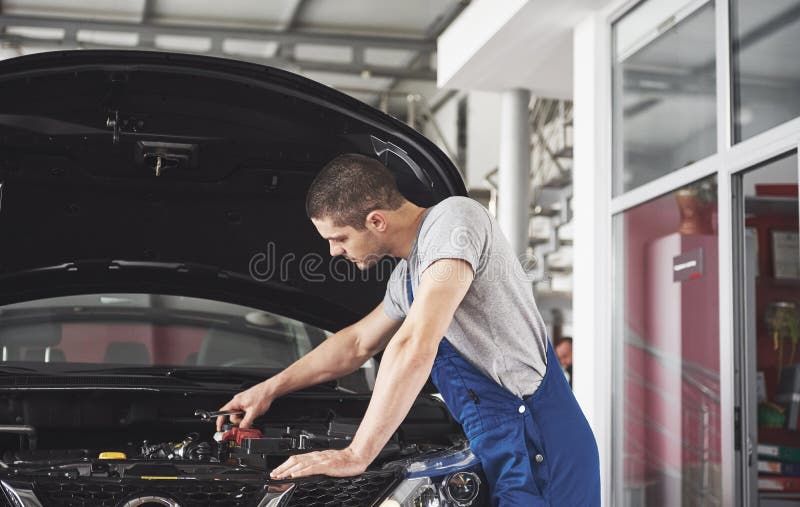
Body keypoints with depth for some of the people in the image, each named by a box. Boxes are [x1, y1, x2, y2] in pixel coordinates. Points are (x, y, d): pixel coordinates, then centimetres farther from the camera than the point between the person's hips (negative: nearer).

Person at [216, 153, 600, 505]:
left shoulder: (452, 221, -14)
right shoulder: (407, 277, 17)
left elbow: (415, 348, -22)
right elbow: (356, 344, 34)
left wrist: (356, 456, -20)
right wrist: (270, 389, 36)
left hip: (537, 451, -9)